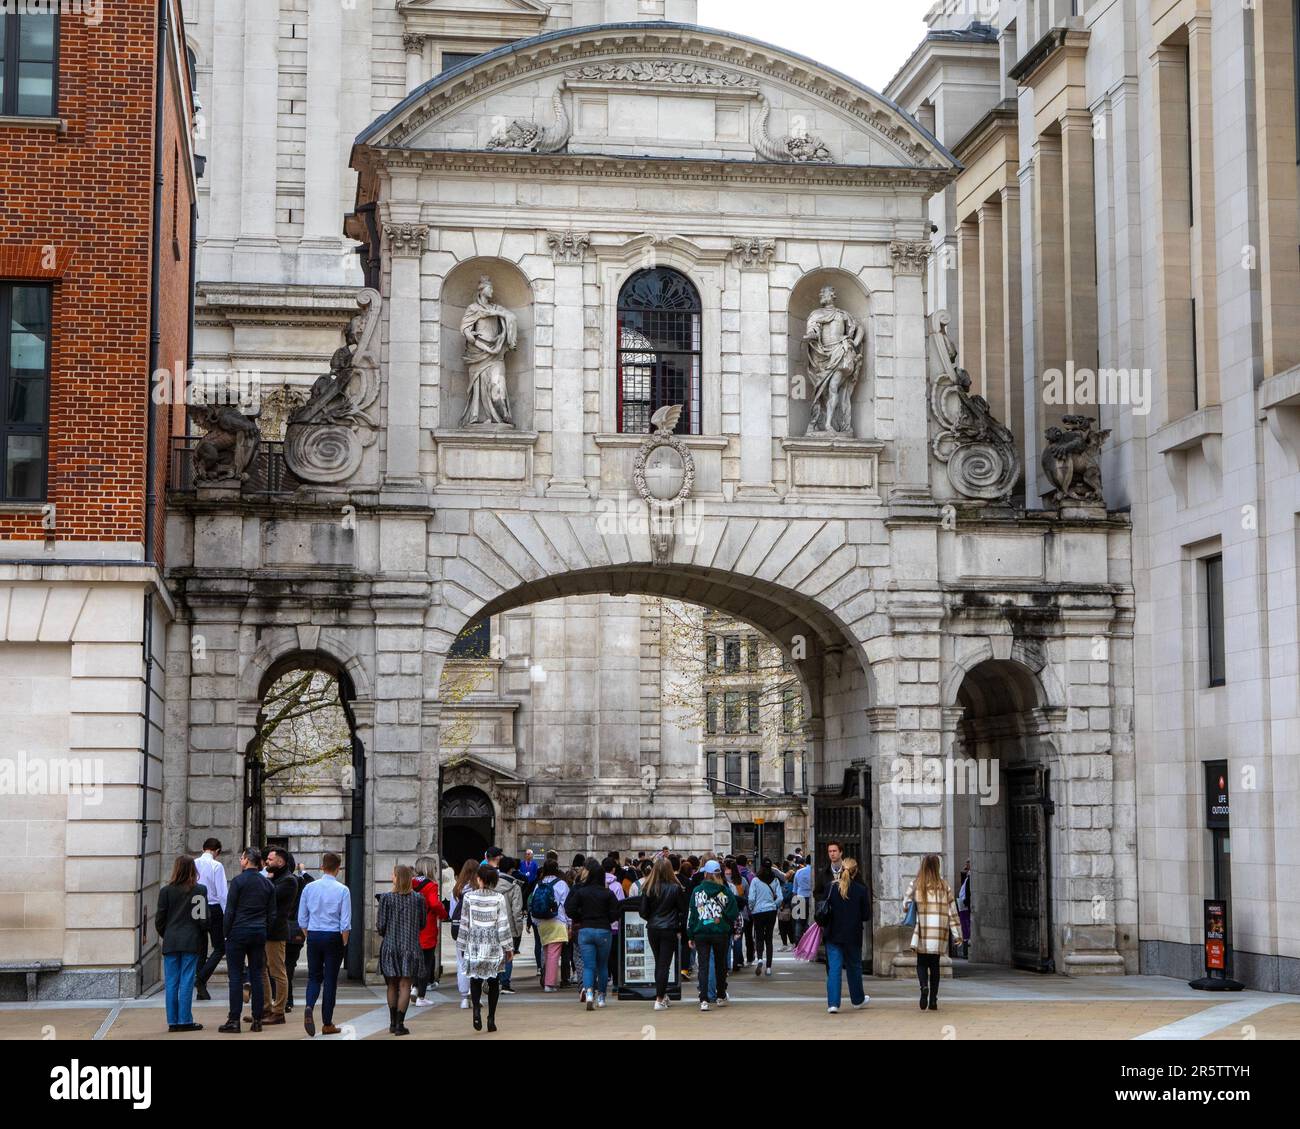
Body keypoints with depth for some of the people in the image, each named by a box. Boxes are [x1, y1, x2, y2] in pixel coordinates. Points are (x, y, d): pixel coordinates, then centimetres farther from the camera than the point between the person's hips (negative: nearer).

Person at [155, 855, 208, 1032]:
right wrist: (203, 937, 10)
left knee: (171, 983, 6)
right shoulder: (199, 890, -5)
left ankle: (173, 1021, 7)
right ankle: (185, 1021, -1)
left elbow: (160, 919, 2)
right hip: (191, 942, -1)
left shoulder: (166, 891, -1)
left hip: (170, 942, 1)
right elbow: (204, 918, -4)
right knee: (186, 982, 1)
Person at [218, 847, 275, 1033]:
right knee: (256, 976, 7)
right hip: (259, 934, 5)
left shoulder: (238, 881, -7)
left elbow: (230, 911, -8)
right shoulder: (267, 884, 9)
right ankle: (257, 1020, 6)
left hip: (239, 932, -5)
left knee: (235, 976, -4)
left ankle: (234, 1020, -7)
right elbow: (272, 914, 11)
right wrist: (265, 935, 15)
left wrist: (227, 934, 0)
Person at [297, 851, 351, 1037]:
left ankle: (309, 1007, -15)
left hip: (313, 936, 2)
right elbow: (345, 922, -9)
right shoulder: (342, 890, -8)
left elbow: (302, 918, 5)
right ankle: (327, 1024, 11)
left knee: (314, 977, 14)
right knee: (330, 979, 6)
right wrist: (344, 943, 2)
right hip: (333, 937, -2)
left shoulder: (309, 887, 1)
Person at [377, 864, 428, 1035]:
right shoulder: (418, 899, -4)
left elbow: (381, 925, -8)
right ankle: (400, 1024, -2)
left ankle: (393, 1023, 20)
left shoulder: (386, 898, -9)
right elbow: (423, 923, 5)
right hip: (410, 947, 0)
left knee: (392, 986, 14)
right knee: (405, 986, 2)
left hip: (390, 946, 0)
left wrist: (380, 930, 15)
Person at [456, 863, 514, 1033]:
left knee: (475, 978, 10)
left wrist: (462, 946, 11)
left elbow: (464, 923, 1)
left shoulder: (468, 897, -3)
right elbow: (503, 925, -5)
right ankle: (491, 1019, 8)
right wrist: (508, 947, 3)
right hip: (494, 946, 0)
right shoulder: (499, 898, -5)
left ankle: (476, 1008, -15)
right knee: (493, 981, 10)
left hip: (474, 945, 0)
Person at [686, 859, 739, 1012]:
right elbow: (734, 913, -3)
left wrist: (691, 936, 7)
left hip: (701, 933, 0)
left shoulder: (697, 891, -1)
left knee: (703, 966, -1)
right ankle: (721, 997, 24)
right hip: (721, 933, 0)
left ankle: (703, 1000, -11)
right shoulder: (725, 890, -3)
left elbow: (692, 914, 2)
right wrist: (730, 928, 13)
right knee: (720, 964, 14)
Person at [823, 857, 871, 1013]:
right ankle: (858, 999, 33)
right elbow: (866, 915, -3)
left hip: (833, 934, 0)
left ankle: (833, 1003, -8)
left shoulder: (831, 887, -6)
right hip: (853, 936, 0)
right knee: (854, 967, 18)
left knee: (834, 968, 1)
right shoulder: (861, 890, -7)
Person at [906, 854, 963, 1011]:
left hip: (922, 933, -2)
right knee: (935, 965, 11)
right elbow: (952, 911, 4)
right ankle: (933, 1001, 8)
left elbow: (905, 905, 4)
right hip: (939, 933, 2)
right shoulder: (944, 886, 3)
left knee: (922, 963, 8)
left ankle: (924, 986, -21)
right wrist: (957, 934, 8)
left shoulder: (916, 885, -2)